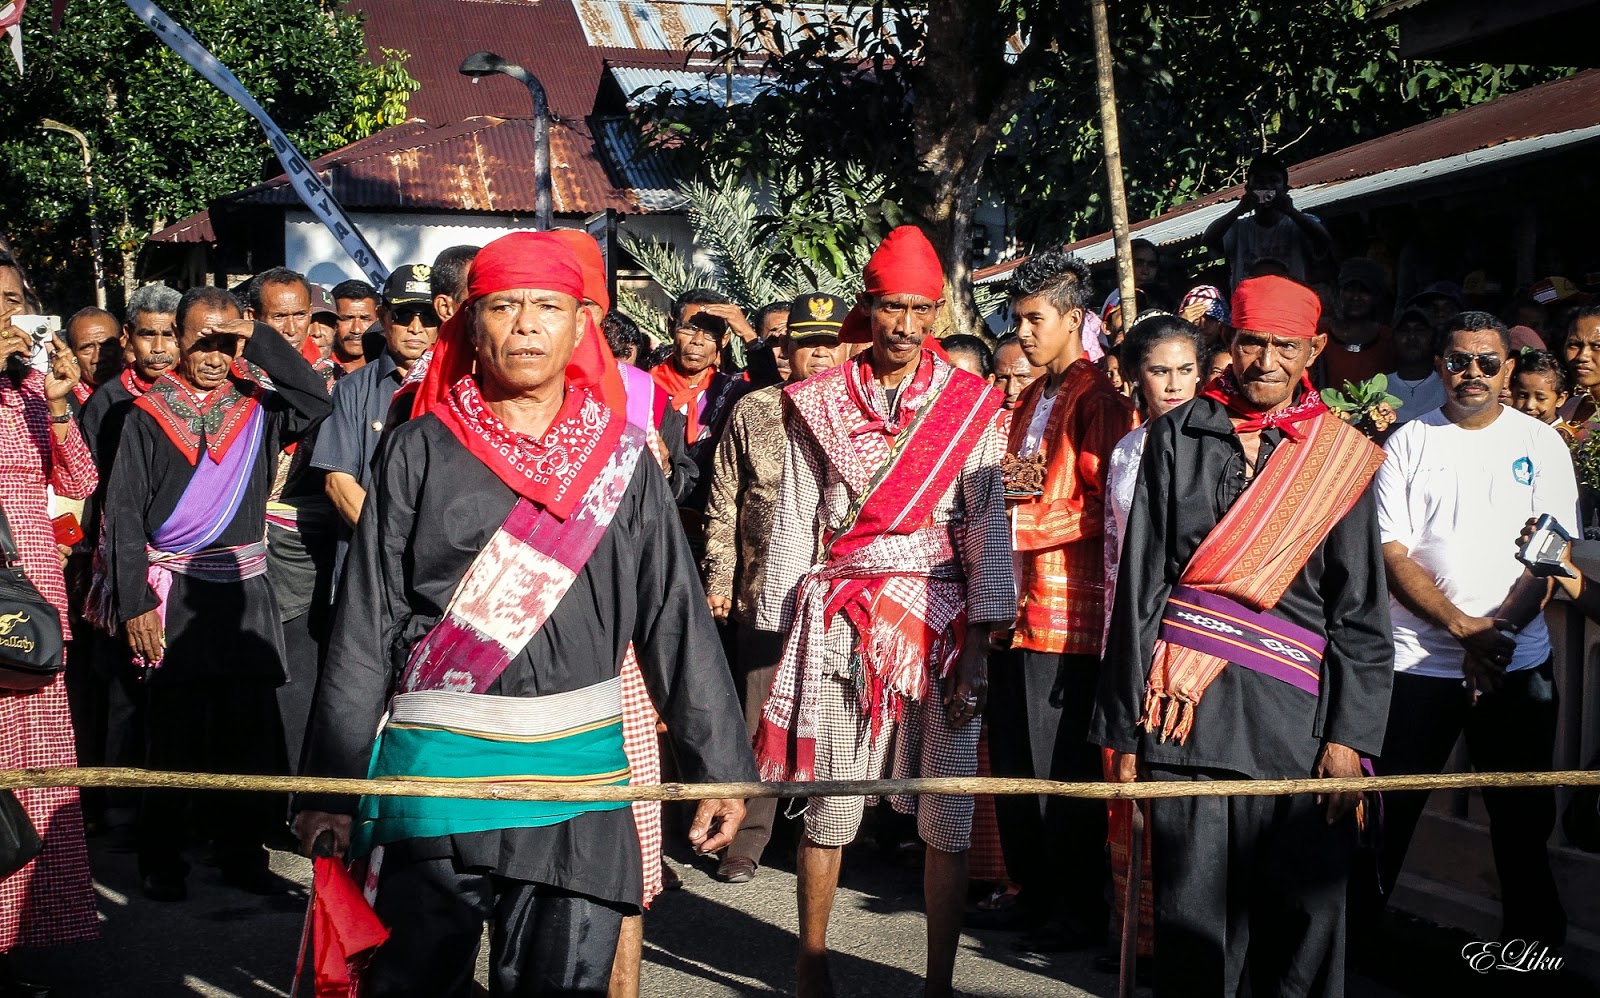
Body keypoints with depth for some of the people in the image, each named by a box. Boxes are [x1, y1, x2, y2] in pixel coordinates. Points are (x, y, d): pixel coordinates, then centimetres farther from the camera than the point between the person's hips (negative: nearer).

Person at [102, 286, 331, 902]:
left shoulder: (257, 406, 8)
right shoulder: (146, 416, 1)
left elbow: (318, 400, -11)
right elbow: (123, 515, -2)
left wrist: (260, 340, -11)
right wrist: (135, 603, -9)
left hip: (244, 590, 2)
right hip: (171, 595, -2)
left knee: (248, 729, 4)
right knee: (173, 731, 1)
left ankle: (242, 852, 15)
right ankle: (161, 863, 12)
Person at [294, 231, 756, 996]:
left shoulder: (619, 455, 5)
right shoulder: (423, 450, 1)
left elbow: (674, 616, 5)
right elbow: (366, 624, 0)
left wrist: (717, 764, 2)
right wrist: (334, 782, -3)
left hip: (579, 773, 1)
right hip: (440, 768, -1)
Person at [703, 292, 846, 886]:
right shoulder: (753, 412, 7)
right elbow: (724, 504, 9)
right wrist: (718, 577, 3)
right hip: (763, 588, 0)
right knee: (759, 718, 3)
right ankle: (748, 839, 13)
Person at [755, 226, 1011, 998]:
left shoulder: (971, 406, 4)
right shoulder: (818, 404, 5)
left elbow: (987, 526, 0)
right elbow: (794, 523, 5)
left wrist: (978, 646, -7)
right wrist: (779, 634, 2)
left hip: (941, 616, 0)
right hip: (840, 617, 0)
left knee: (948, 816, -1)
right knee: (829, 807, 3)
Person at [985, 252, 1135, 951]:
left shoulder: (1098, 400, -9)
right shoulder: (1030, 400, 20)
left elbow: (1102, 507, -17)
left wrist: (1021, 524, -18)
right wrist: (1000, 491, 5)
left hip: (1065, 608, -9)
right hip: (1016, 604, 9)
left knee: (1062, 770, -2)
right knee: (1011, 760, 14)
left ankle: (1076, 916, 9)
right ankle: (1030, 894, 26)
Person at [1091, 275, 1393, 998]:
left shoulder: (1342, 458, 7)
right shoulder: (1177, 436, 8)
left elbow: (1362, 613, 5)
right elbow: (1138, 584, 7)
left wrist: (1349, 736, -5)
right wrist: (1124, 727, 3)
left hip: (1294, 719, 0)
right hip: (1185, 712, 0)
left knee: (1302, 920, 1)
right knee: (1191, 918, 2)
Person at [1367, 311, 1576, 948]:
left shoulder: (1541, 444, 5)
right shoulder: (1408, 444, 3)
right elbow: (1393, 555, -3)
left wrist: (1499, 630, -14)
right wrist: (1465, 629, -14)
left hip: (1518, 660, 1)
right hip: (1417, 659, -1)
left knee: (1522, 814, 7)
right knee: (1391, 807, 3)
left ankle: (1534, 937, 22)